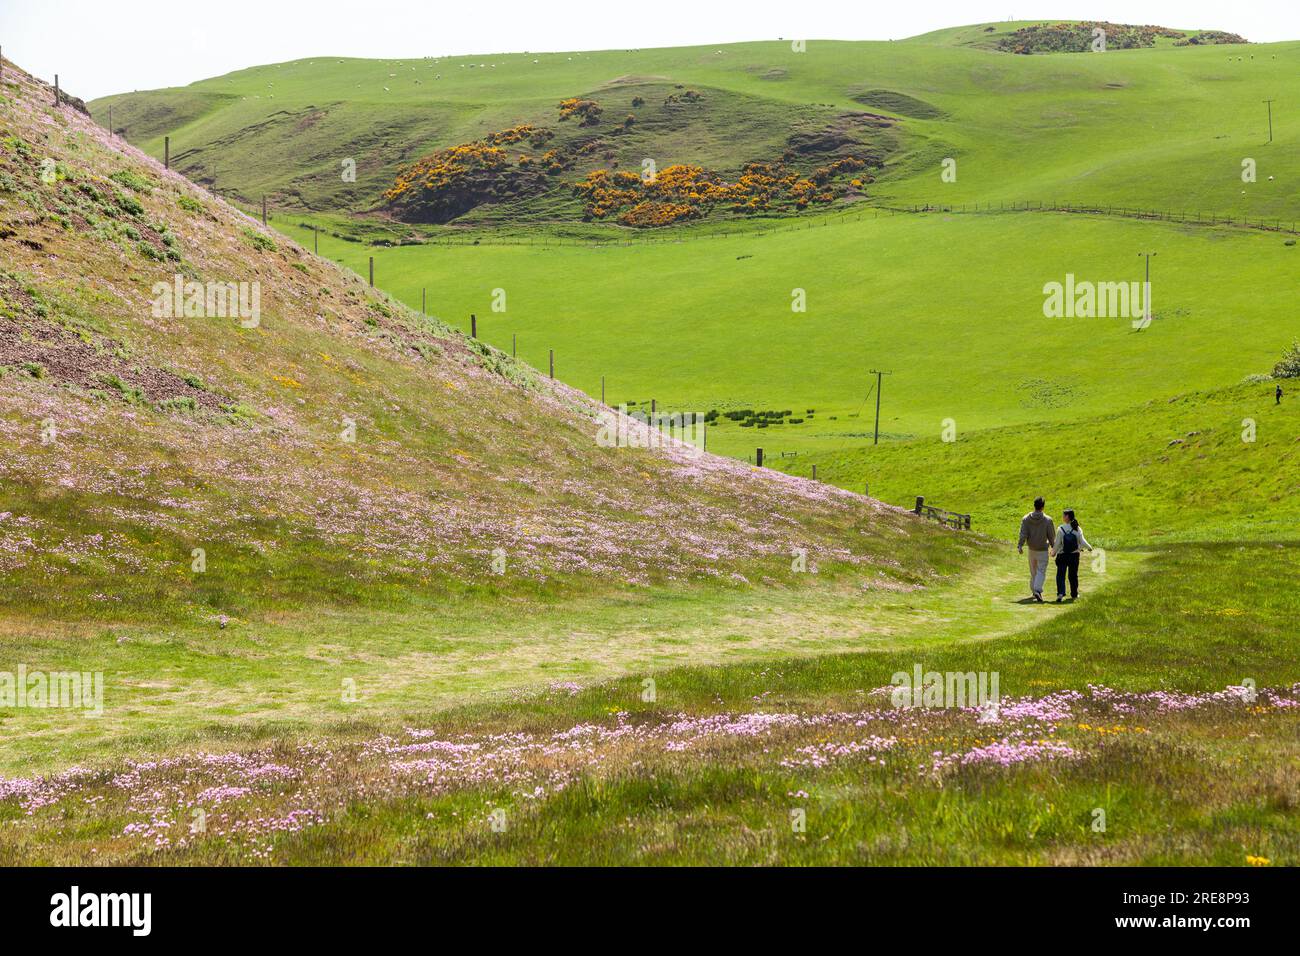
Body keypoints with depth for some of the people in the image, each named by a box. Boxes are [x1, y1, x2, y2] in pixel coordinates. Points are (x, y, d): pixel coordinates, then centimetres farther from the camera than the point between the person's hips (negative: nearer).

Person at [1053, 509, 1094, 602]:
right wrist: (1089, 547, 11)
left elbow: (1057, 544, -11)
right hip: (1074, 556, 3)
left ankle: (1060, 593, -19)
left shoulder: (1061, 529, -12)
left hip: (1062, 556, -3)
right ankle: (1074, 594, 27)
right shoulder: (1077, 529, -5)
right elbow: (1082, 542, -8)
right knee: (1073, 575, 16)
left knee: (1060, 575, 0)